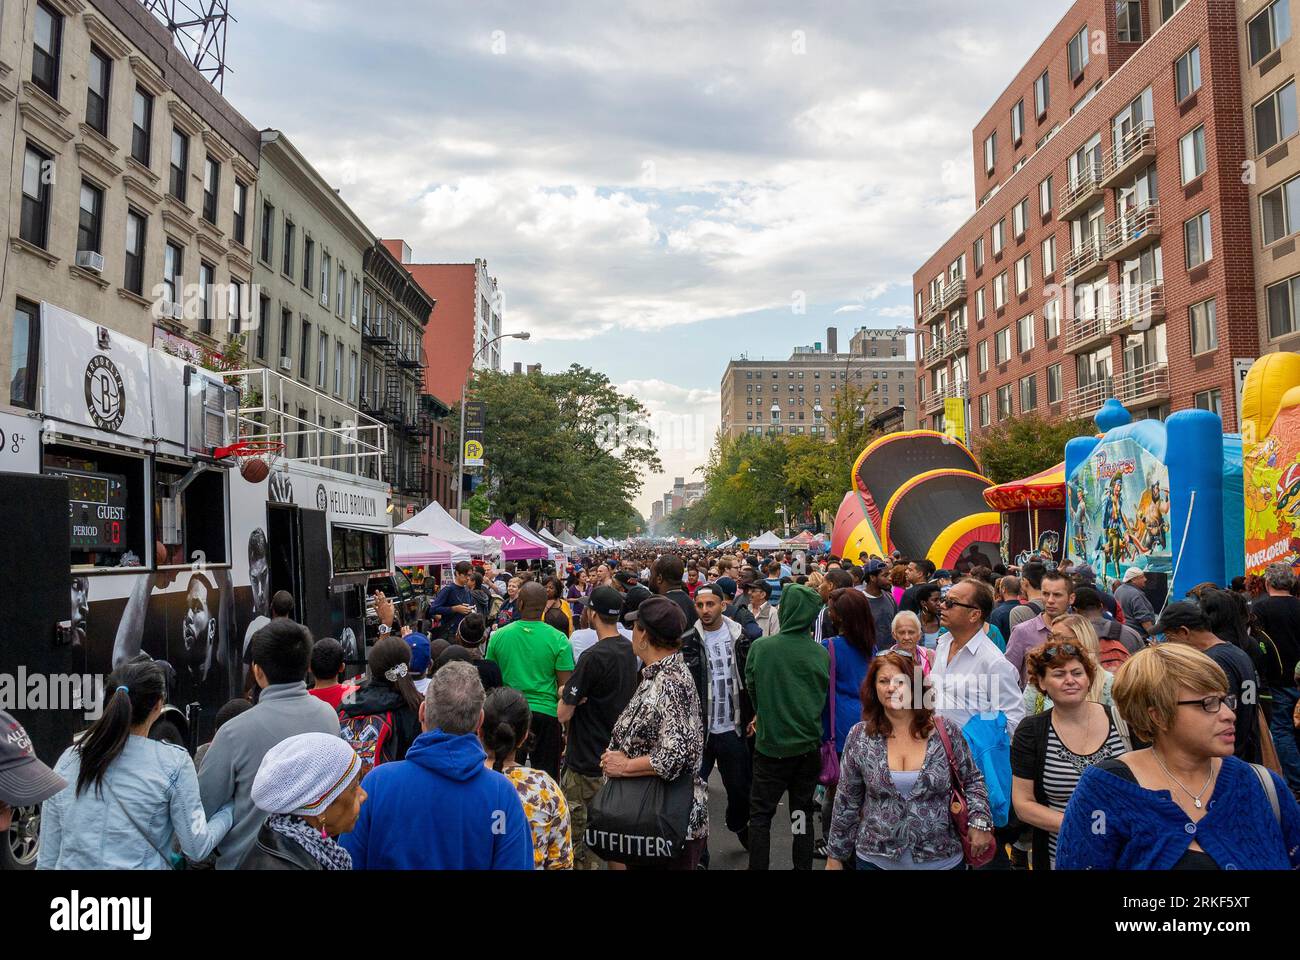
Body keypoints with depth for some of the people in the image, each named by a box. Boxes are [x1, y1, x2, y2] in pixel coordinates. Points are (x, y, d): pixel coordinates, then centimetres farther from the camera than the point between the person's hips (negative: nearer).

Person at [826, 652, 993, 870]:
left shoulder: (946, 731, -6)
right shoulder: (859, 737, -6)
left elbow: (971, 781, 6)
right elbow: (846, 802, 1)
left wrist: (980, 822, -10)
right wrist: (835, 856, 5)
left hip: (943, 860, 0)